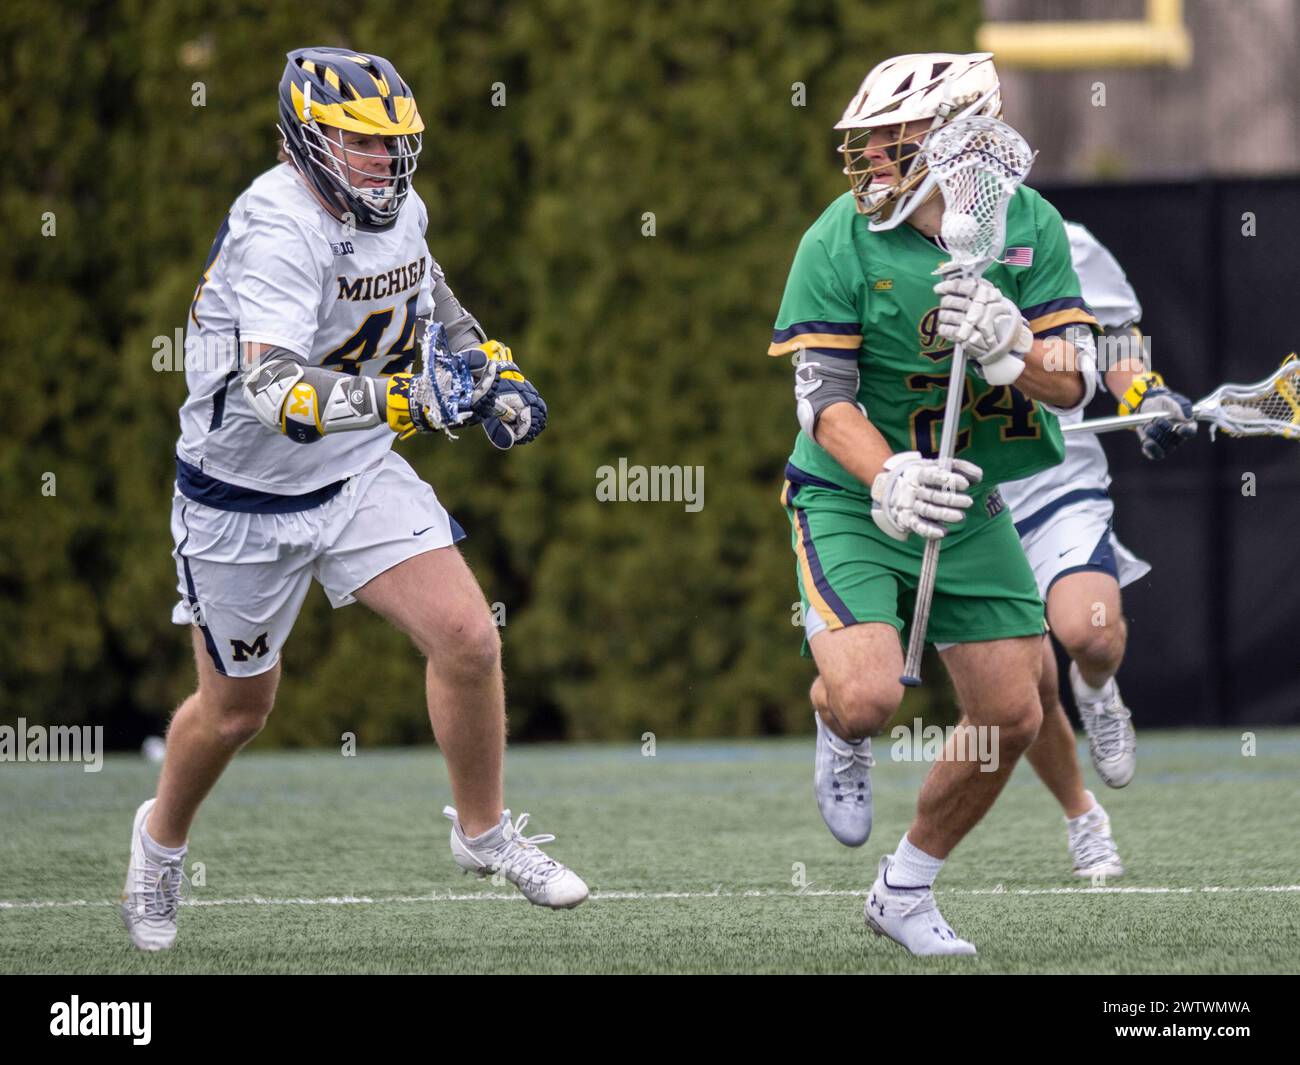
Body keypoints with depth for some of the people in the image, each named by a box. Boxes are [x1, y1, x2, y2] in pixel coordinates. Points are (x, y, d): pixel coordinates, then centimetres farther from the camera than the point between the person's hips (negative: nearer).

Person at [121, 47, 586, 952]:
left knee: (468, 638, -11)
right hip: (246, 498, -5)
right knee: (237, 710, 11)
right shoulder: (280, 232, -29)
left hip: (360, 474, 5)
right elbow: (275, 391, -42)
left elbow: (433, 301, 22)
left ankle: (484, 833, 10)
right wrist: (398, 397, -53)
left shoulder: (398, 212, -3)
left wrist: (494, 374, 10)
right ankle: (163, 840, 41)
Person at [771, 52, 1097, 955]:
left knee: (1012, 719, 1)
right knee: (868, 697, -25)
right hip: (849, 502, -4)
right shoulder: (841, 242, -15)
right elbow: (824, 400, -17)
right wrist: (887, 481, -35)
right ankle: (838, 734, 15)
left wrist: (1006, 346, -29)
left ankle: (905, 892, 22)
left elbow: (1074, 381, -7)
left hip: (967, 505, 4)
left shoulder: (1029, 227, -5)